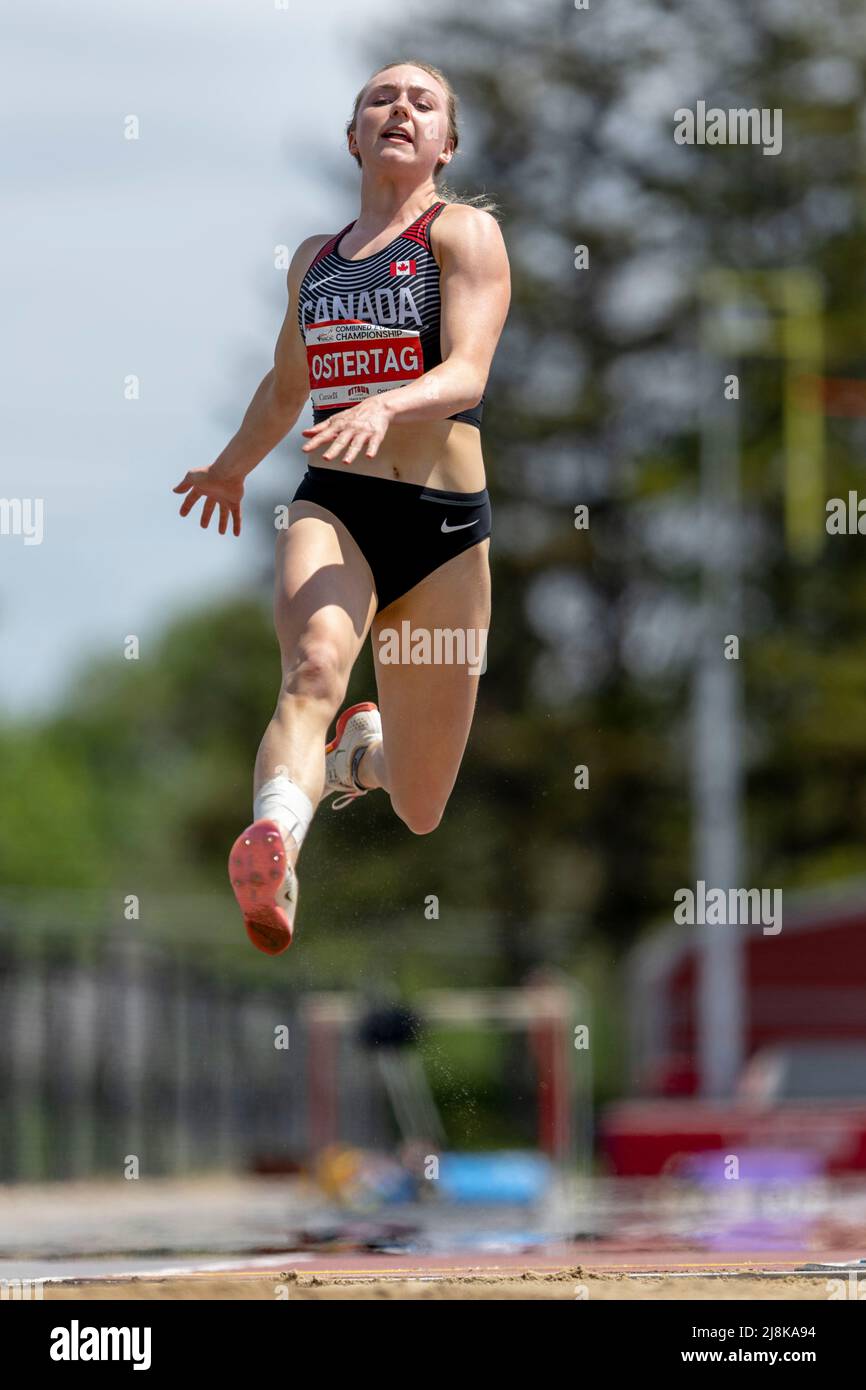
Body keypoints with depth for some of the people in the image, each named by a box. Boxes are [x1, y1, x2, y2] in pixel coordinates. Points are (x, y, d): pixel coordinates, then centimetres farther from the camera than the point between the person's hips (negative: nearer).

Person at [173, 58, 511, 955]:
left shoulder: (465, 232, 2)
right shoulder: (314, 260, 17)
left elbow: (466, 374, -14)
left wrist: (384, 408, -35)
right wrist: (232, 467, 50)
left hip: (444, 523, -2)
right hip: (331, 509, 2)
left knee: (418, 813, 6)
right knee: (313, 669, -34)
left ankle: (365, 748, 43)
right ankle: (272, 862, -57)